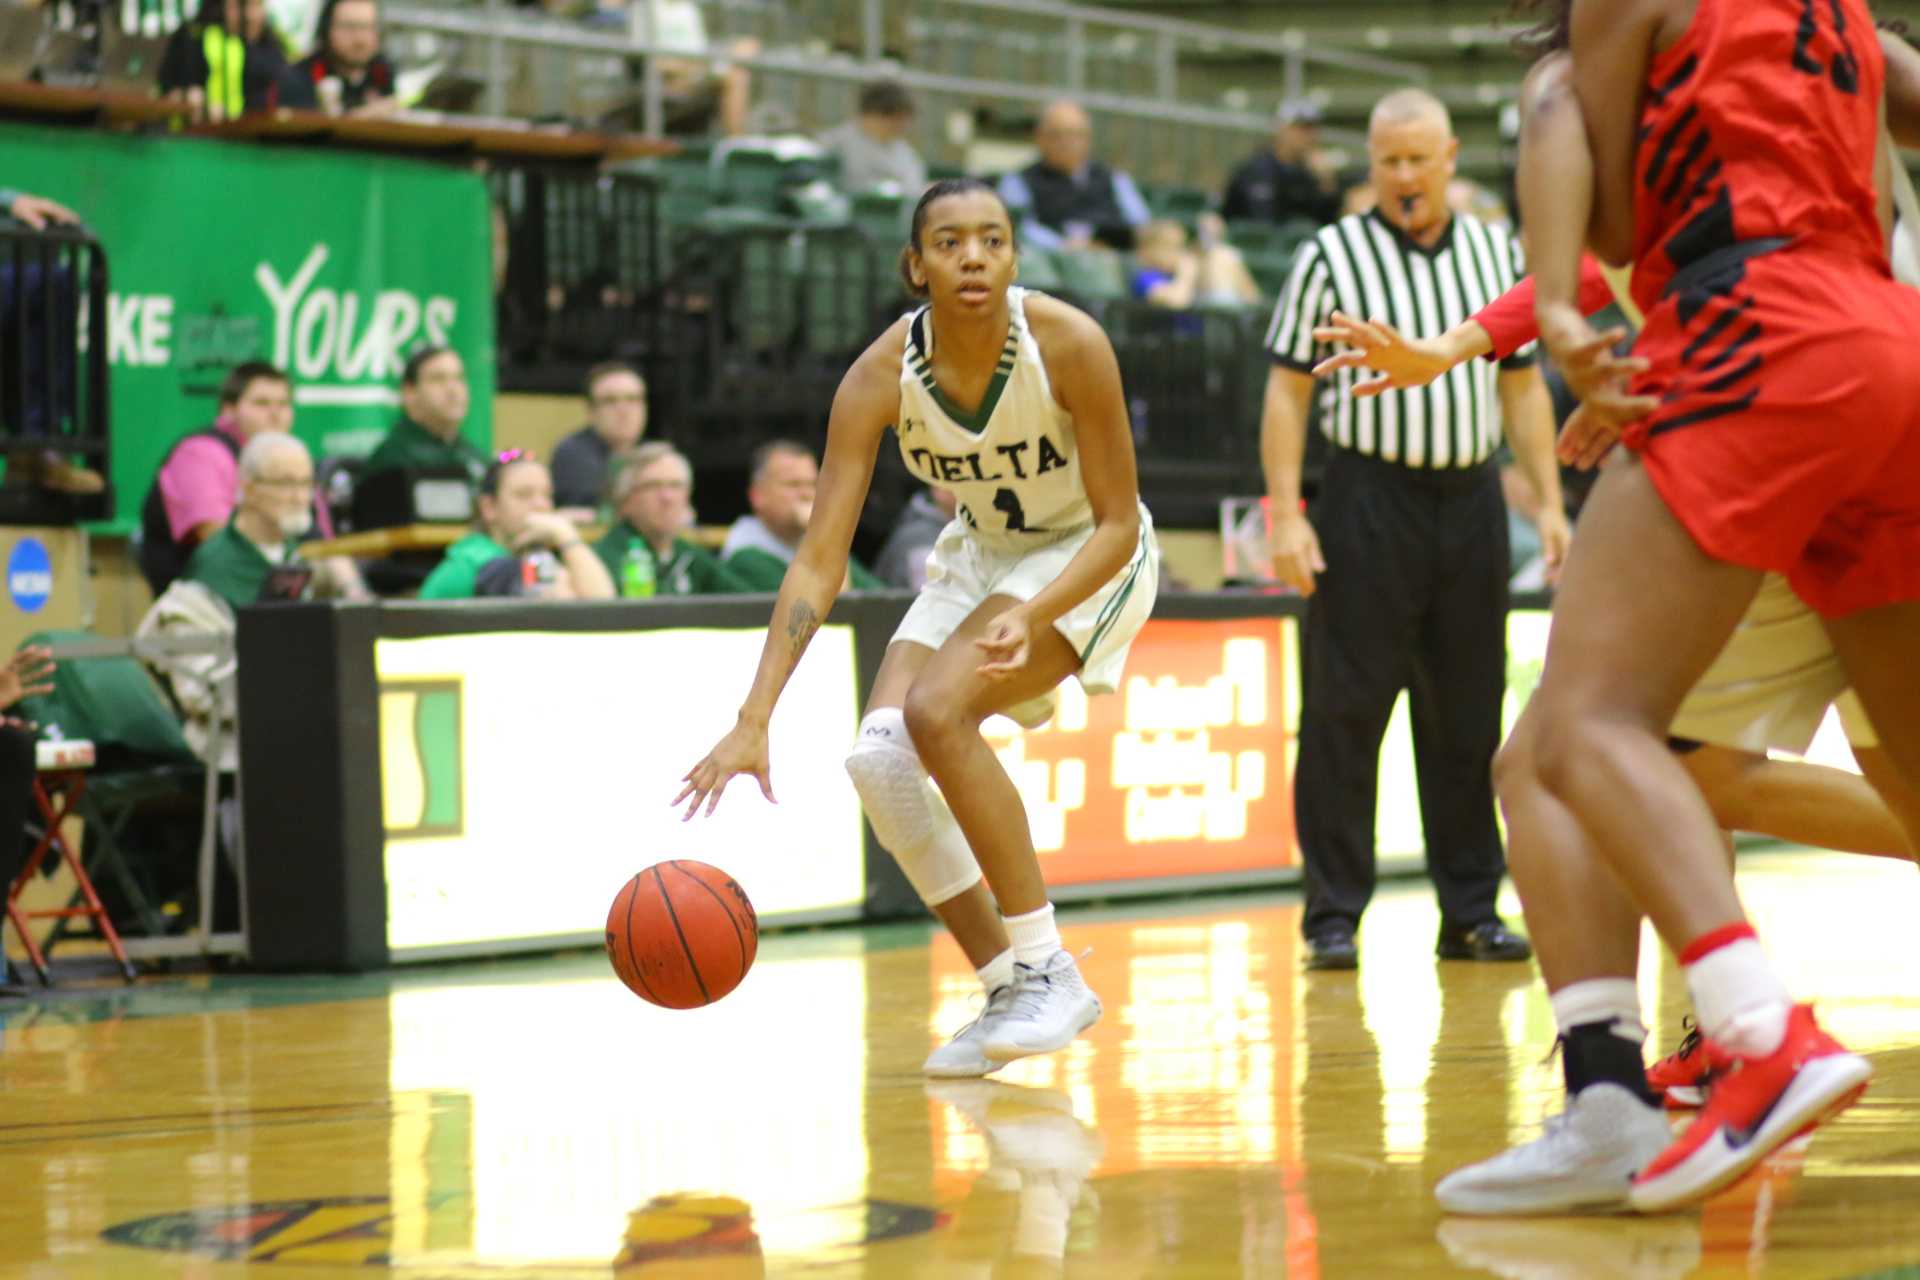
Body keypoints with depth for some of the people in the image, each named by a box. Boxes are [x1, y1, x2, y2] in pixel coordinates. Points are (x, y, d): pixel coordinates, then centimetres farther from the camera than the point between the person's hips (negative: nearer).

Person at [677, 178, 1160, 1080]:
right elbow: (820, 558, -22)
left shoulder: (1068, 345, -27)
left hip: (1089, 558, -4)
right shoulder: (884, 375, -20)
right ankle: (1009, 988, 0)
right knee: (879, 755, -15)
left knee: (938, 709, -27)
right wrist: (754, 720, -31)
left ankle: (1048, 972, -17)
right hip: (981, 553, 5)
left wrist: (1031, 614, -37)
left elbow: (1118, 524, -19)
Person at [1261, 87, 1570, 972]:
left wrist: (1549, 501, 8)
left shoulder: (1497, 253, 11)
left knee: (1468, 713, 6)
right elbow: (1287, 391, 0)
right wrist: (1287, 515, -8)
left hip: (1470, 500, 3)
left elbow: (1522, 385, 16)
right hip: (1368, 496, -3)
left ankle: (1470, 911, 14)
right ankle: (1333, 915, 1)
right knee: (1345, 709, -4)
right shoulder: (1330, 257, 0)